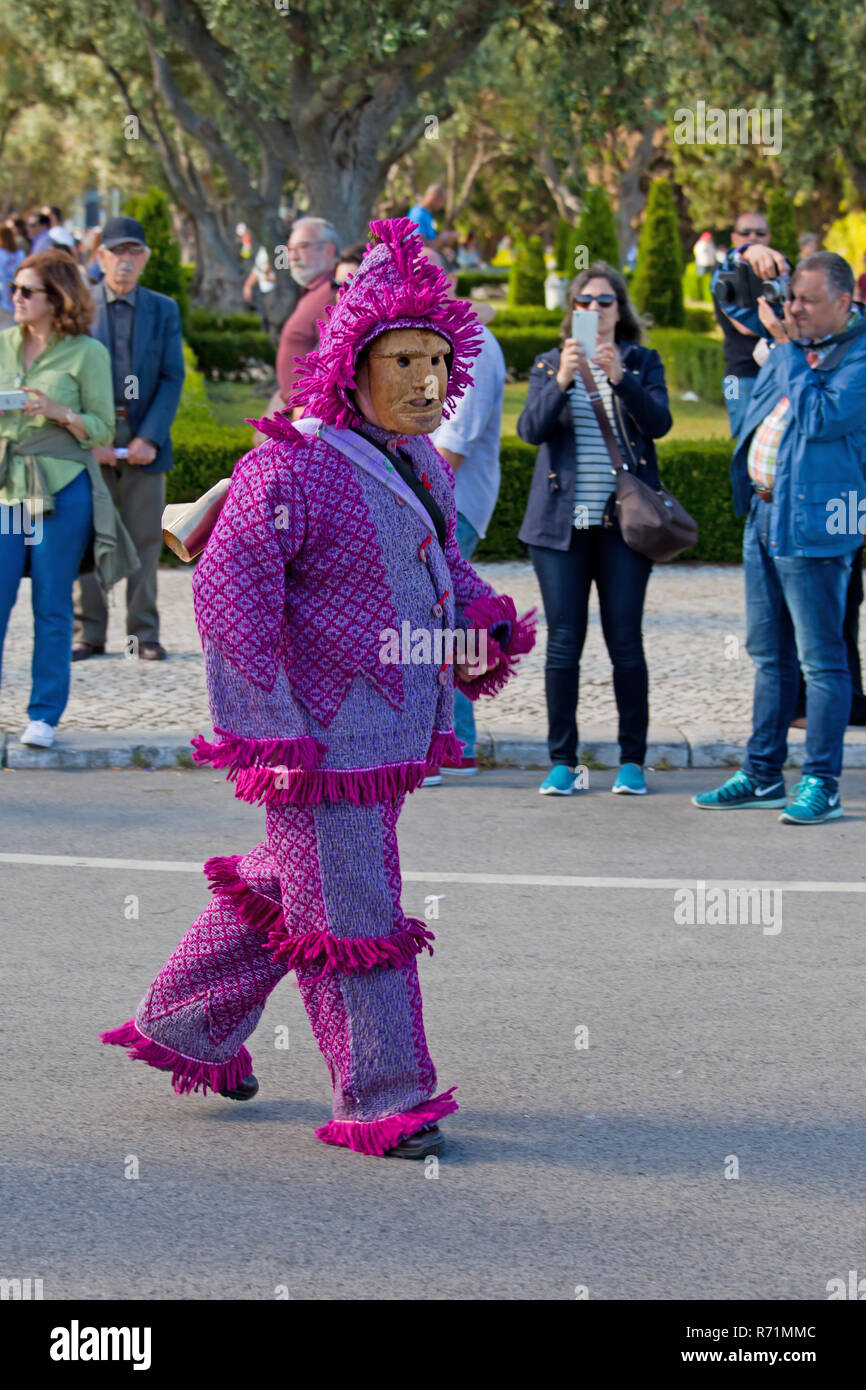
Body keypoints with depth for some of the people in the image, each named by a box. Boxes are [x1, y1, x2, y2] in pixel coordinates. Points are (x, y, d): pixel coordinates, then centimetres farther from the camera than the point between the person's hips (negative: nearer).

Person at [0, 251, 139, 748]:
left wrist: (59, 413, -17)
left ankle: (45, 715, 11)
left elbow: (103, 430, 0)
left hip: (62, 488, -3)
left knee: (52, 605, 2)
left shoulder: (87, 353, -1)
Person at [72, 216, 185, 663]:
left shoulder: (163, 310, 10)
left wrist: (150, 438, -9)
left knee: (145, 538, 1)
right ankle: (88, 633, 6)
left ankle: (144, 633, 7)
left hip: (144, 440, 1)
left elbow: (172, 378, 4)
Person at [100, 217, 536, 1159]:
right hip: (323, 740, -9)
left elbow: (438, 562, 24)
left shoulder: (418, 464, 8)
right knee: (350, 914, -2)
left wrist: (481, 624, 1)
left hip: (393, 728, 9)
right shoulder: (289, 470, -18)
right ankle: (383, 1099, 8)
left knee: (286, 886, 21)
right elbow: (228, 596, -19)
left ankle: (185, 1028, 37)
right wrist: (271, 733, -21)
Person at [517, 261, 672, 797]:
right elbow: (531, 428, -6)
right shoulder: (549, 364, 10)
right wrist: (561, 382, -23)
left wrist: (620, 379, -25)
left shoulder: (643, 362, 8)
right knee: (564, 642, -1)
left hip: (623, 520, -1)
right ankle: (563, 761, 6)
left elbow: (659, 422, -9)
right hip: (561, 521, 1)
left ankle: (633, 760, 6)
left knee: (626, 641, -3)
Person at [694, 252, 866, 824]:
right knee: (770, 654, 15)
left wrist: (790, 348, -14)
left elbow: (819, 418, -24)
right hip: (764, 517, 9)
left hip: (813, 524, -9)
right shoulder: (795, 344, 13)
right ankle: (763, 776, 23)